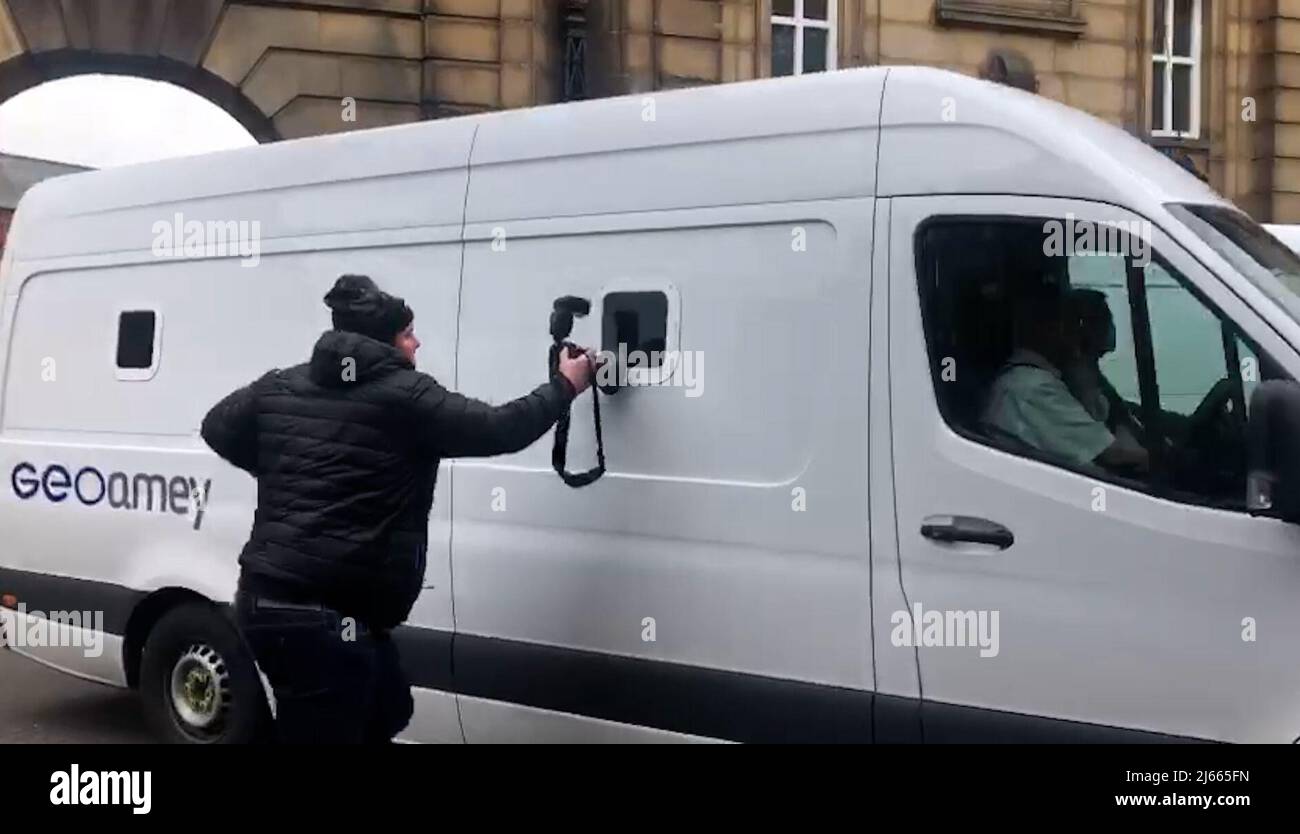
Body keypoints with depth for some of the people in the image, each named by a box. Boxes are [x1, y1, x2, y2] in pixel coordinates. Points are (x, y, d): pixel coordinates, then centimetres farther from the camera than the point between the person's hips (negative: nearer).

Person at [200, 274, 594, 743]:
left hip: (267, 597, 9)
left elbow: (217, 428, 24)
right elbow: (502, 429, -7)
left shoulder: (281, 386, 10)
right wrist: (565, 385, 9)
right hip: (325, 616, -9)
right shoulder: (404, 396, -11)